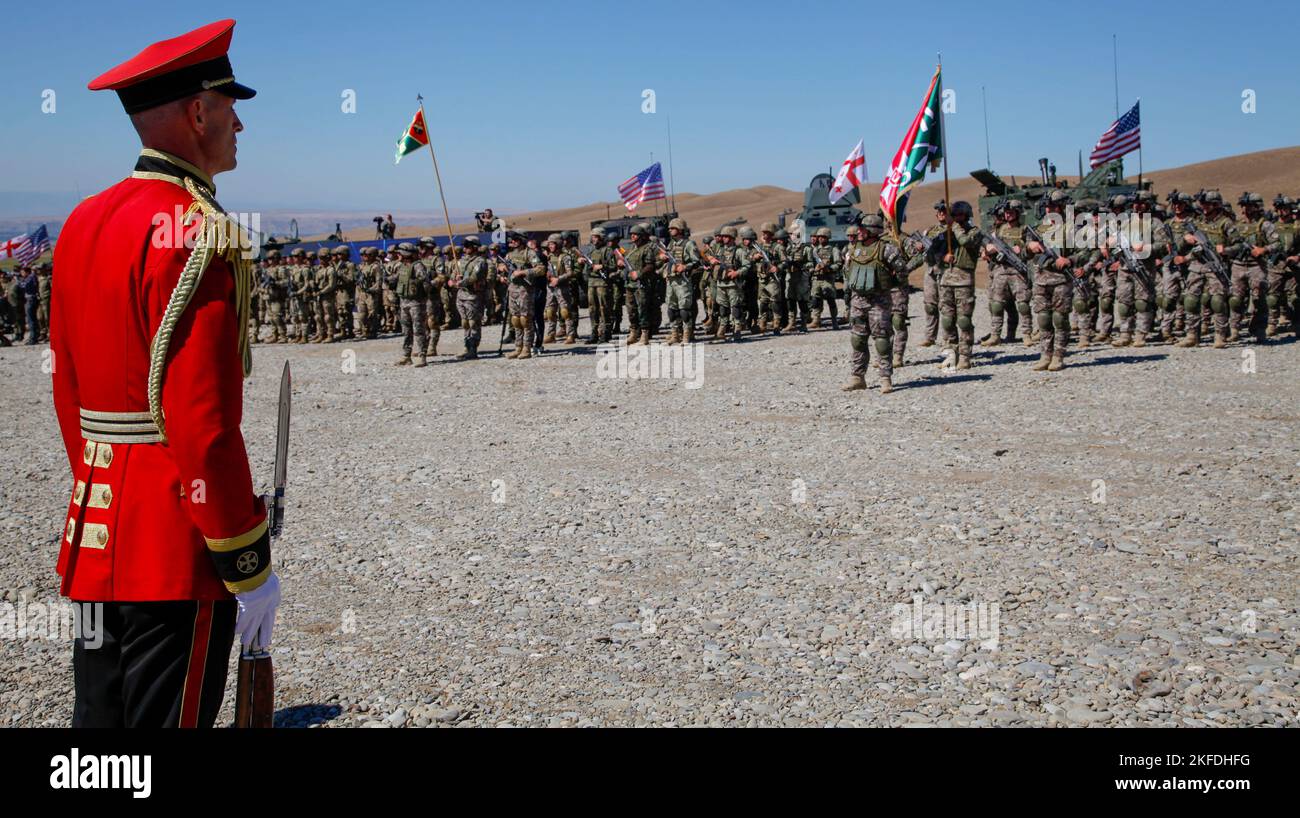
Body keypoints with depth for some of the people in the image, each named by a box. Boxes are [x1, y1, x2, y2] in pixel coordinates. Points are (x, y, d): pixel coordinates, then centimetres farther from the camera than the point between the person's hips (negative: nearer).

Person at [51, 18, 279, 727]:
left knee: (99, 714, 16)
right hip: (175, 556, -9)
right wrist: (248, 566, -15)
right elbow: (203, 422, -21)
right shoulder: (195, 230, -16)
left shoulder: (84, 220, 11)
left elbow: (67, 389, 16)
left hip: (96, 535, 9)